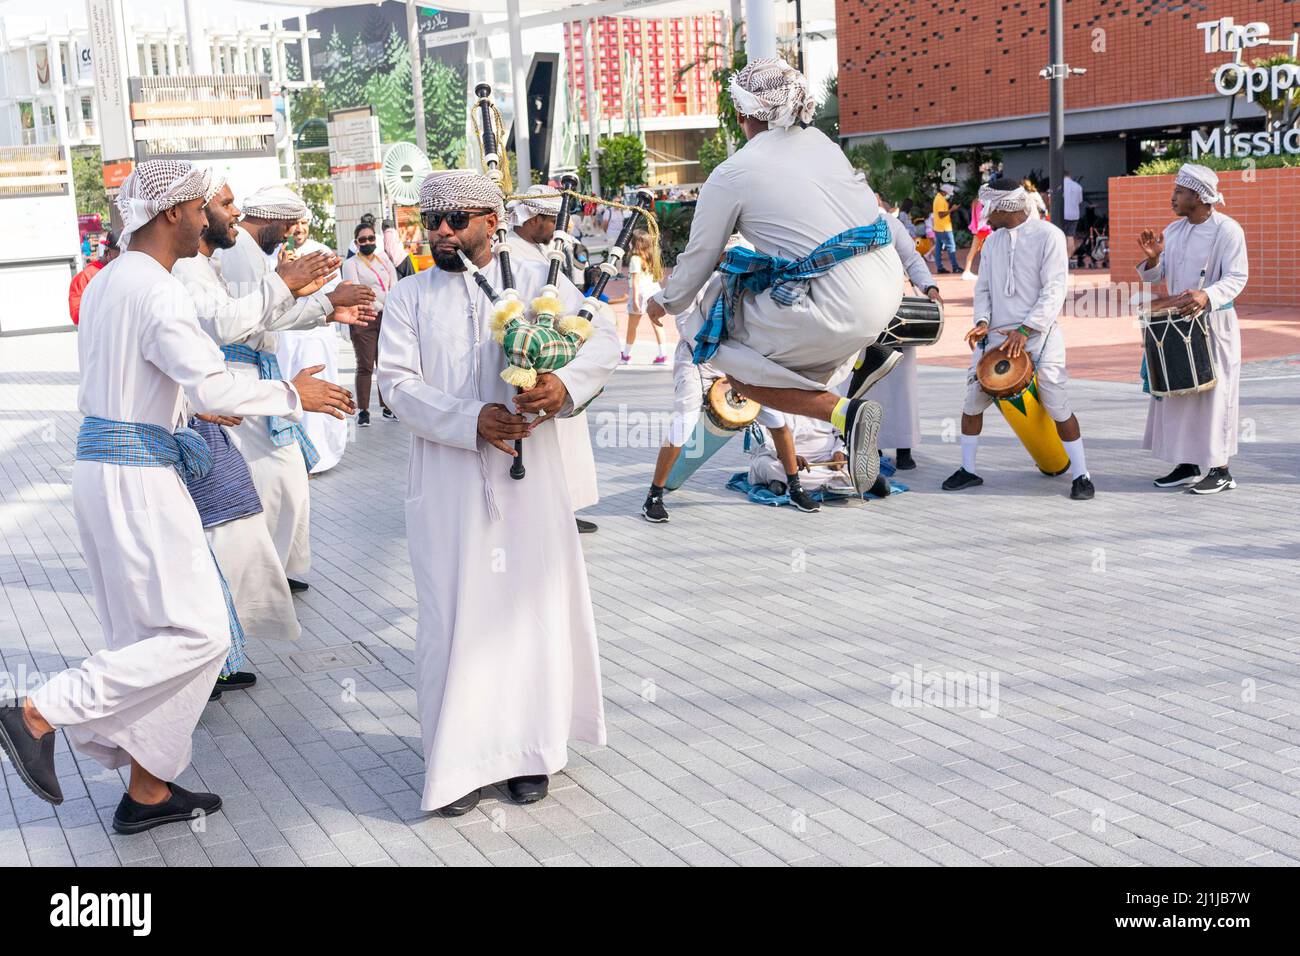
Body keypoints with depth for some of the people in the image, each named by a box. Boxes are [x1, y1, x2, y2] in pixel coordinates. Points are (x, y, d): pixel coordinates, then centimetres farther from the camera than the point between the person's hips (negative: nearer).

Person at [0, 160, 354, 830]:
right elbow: (212, 386, -22)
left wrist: (164, 416, 28)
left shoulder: (105, 282, 14)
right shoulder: (157, 290, -16)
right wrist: (292, 395, -9)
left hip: (98, 464, 10)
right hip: (136, 477, -10)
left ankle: (148, 790, 20)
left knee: (149, 632, 14)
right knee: (198, 632, -5)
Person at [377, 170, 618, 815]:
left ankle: (530, 749, 18)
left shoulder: (537, 281, 6)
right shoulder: (410, 296, 7)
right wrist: (473, 419, -20)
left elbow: (603, 335, -3)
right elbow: (398, 381, -4)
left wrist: (567, 383, -24)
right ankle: (460, 759, 9)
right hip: (447, 478, 0)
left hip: (527, 472, 0)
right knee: (454, 611, 1)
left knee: (531, 599, 5)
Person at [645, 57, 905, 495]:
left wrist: (665, 302, 26)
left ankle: (844, 412, -8)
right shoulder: (820, 141, 13)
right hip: (889, 282, 8)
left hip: (841, 310, -7)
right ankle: (863, 354, 17)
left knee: (724, 353, 9)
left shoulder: (729, 176, -5)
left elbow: (698, 259, 6)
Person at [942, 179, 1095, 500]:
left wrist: (1025, 330, -19)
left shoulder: (1048, 235, -5)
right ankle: (968, 470, 18)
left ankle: (1080, 475, 3)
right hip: (996, 335, 6)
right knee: (973, 399, 3)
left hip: (1038, 335, -5)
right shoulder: (992, 241, 13)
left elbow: (1054, 290, -11)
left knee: (1058, 406, -8)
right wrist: (982, 322, -6)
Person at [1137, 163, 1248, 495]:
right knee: (1176, 391, 9)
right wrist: (1152, 258, -11)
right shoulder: (1173, 230, 9)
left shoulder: (1227, 230, -11)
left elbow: (1236, 277, -17)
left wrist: (1206, 296, -35)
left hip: (1213, 324, -7)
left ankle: (1220, 471, 7)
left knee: (1213, 393, -3)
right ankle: (1188, 466, 19)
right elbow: (1155, 277, 11)